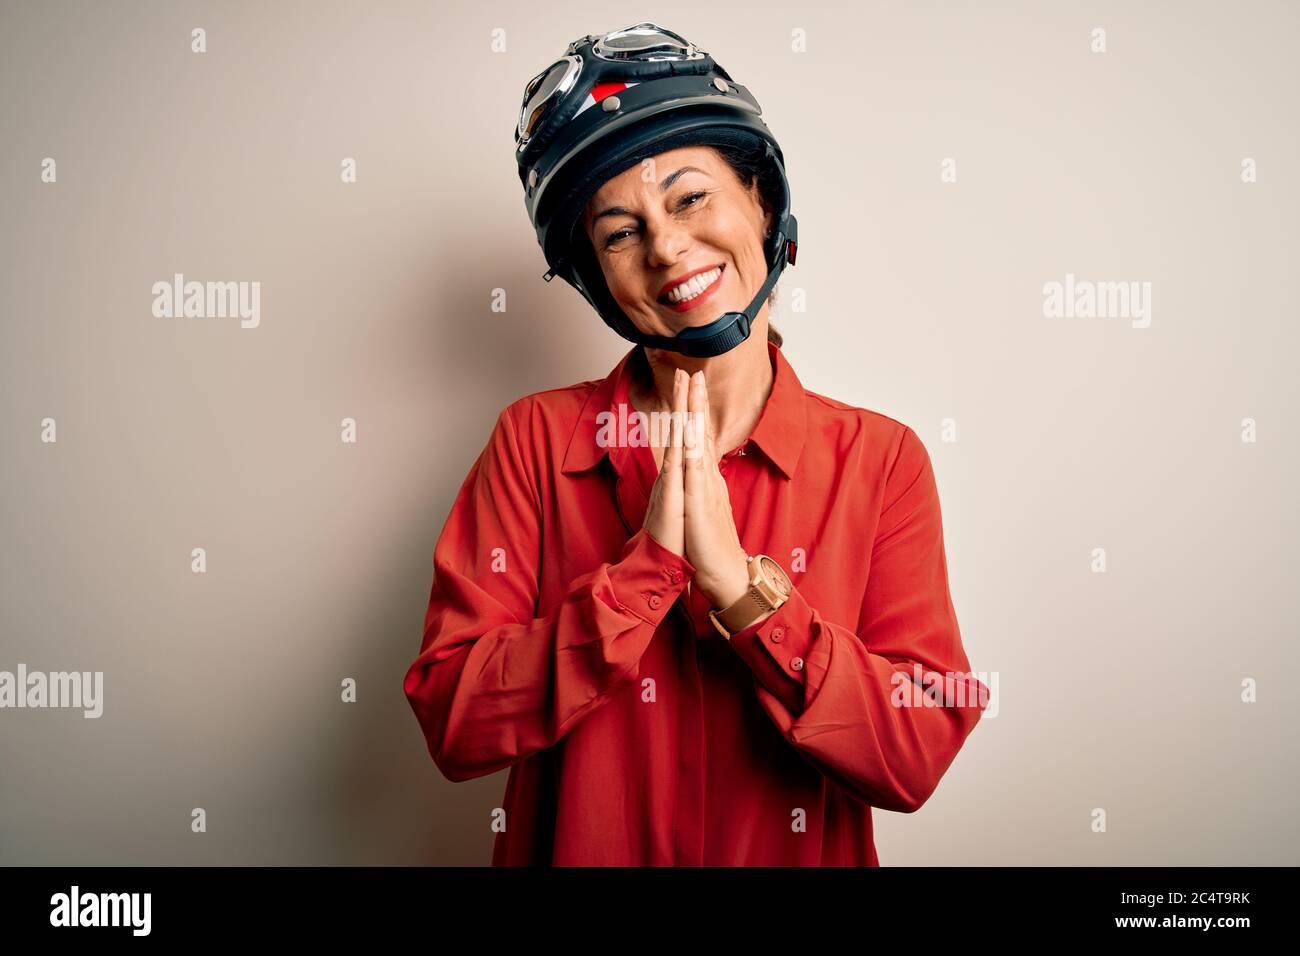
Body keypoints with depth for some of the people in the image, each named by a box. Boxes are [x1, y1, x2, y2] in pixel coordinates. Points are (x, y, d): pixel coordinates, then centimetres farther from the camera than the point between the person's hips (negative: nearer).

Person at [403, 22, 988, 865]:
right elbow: (451, 726, -16)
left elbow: (918, 759, -16)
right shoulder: (535, 440, -11)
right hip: (572, 851, 0)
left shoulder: (881, 459, -11)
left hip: (802, 854, 1)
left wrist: (742, 585, -26)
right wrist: (646, 568, -26)